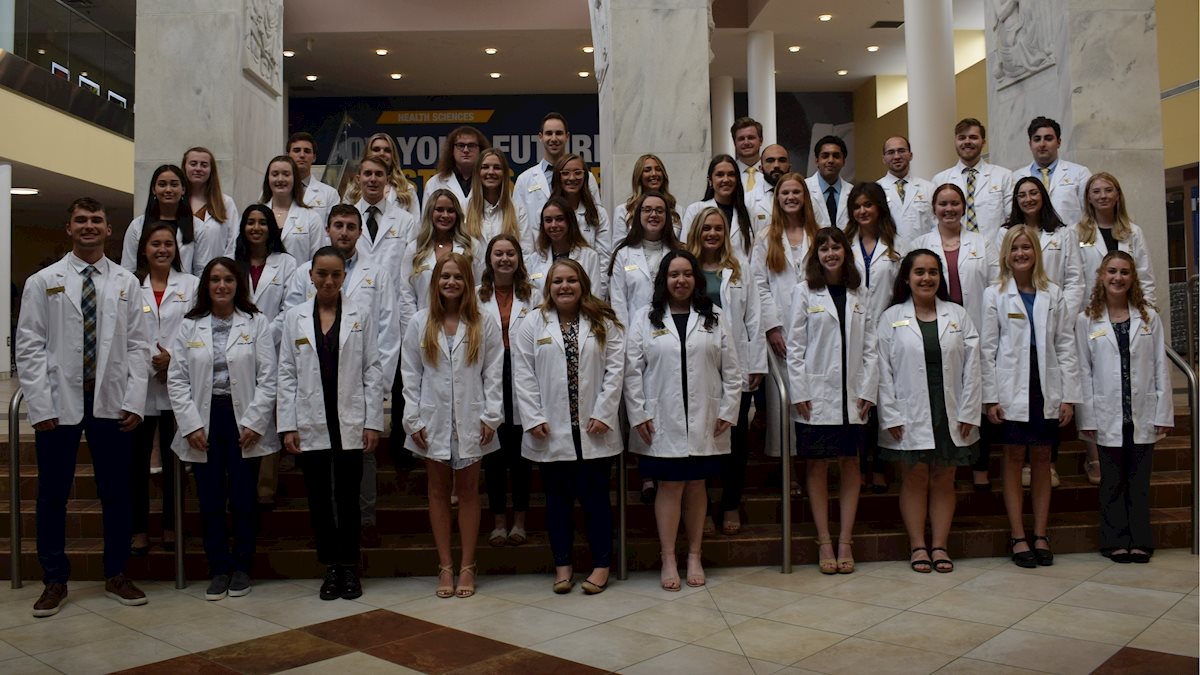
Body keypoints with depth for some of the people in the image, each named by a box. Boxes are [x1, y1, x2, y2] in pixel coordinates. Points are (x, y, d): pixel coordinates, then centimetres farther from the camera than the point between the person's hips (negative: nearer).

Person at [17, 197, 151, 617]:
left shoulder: (127, 283, 6)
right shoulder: (43, 282, 3)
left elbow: (138, 346, 3)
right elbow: (29, 348, -1)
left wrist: (135, 402, -5)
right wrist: (40, 407, -9)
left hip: (111, 403, 1)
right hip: (58, 403, -1)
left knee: (116, 493, 8)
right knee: (53, 496, 7)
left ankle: (116, 576, 22)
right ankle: (55, 581, 21)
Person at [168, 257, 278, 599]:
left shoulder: (257, 324, 3)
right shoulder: (189, 326, 8)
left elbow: (267, 379, -2)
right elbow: (177, 379, 4)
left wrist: (254, 423, -10)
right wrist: (191, 425, -5)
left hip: (244, 421, -2)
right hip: (205, 420, 2)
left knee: (243, 499, 2)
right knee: (210, 500, 5)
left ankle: (241, 567, 17)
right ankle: (218, 569, 17)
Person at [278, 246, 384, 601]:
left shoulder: (362, 316, 3)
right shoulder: (294, 317, 7)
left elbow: (373, 371, 1)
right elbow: (287, 374, 5)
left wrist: (373, 422, -5)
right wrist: (288, 425, -1)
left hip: (350, 424, -1)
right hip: (310, 424, 2)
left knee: (348, 497, 5)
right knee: (319, 499, 7)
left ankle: (350, 567, 17)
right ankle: (330, 568, 19)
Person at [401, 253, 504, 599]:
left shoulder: (484, 324, 2)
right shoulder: (420, 323, 5)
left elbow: (494, 372, 0)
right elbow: (410, 374, 3)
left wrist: (491, 416, -7)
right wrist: (413, 419, -3)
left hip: (470, 419, -1)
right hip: (433, 419, 1)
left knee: (468, 490, 6)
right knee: (438, 489, 7)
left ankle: (467, 567, 15)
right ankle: (445, 566, 16)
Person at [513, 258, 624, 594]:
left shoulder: (604, 322, 5)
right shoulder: (533, 323, 5)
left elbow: (615, 369, -1)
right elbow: (523, 374, 0)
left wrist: (603, 414, -9)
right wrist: (534, 419, -8)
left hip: (593, 429, -1)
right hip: (551, 430, 1)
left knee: (595, 496, 5)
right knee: (558, 497, 10)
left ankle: (601, 564, 16)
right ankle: (563, 565, 21)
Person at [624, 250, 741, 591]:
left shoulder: (713, 318, 8)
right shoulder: (645, 319, 3)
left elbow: (731, 370, 7)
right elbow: (633, 371, 0)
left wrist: (728, 410, 0)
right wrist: (639, 415, -6)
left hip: (705, 419, 2)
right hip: (662, 419, -2)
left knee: (696, 485, 9)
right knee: (670, 485, 0)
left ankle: (694, 557, 20)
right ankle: (668, 559, 10)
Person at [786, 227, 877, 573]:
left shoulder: (859, 293, 9)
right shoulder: (804, 291, 2)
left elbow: (870, 346, 7)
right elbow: (795, 346, -2)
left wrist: (868, 390, -2)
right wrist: (799, 393, -9)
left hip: (853, 395, 3)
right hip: (816, 395, -3)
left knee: (850, 466, 6)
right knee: (818, 467, 2)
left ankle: (845, 542, 14)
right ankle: (824, 542, 11)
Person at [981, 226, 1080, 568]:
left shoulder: (1053, 294, 8)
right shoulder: (995, 294, 2)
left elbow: (1065, 346, 5)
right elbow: (987, 348, -1)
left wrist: (1069, 396, -1)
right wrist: (990, 397, -7)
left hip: (1046, 389, 2)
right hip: (1012, 389, -2)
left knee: (1041, 460, 8)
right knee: (1013, 460, 3)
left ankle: (1040, 535, 16)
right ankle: (1018, 537, 8)